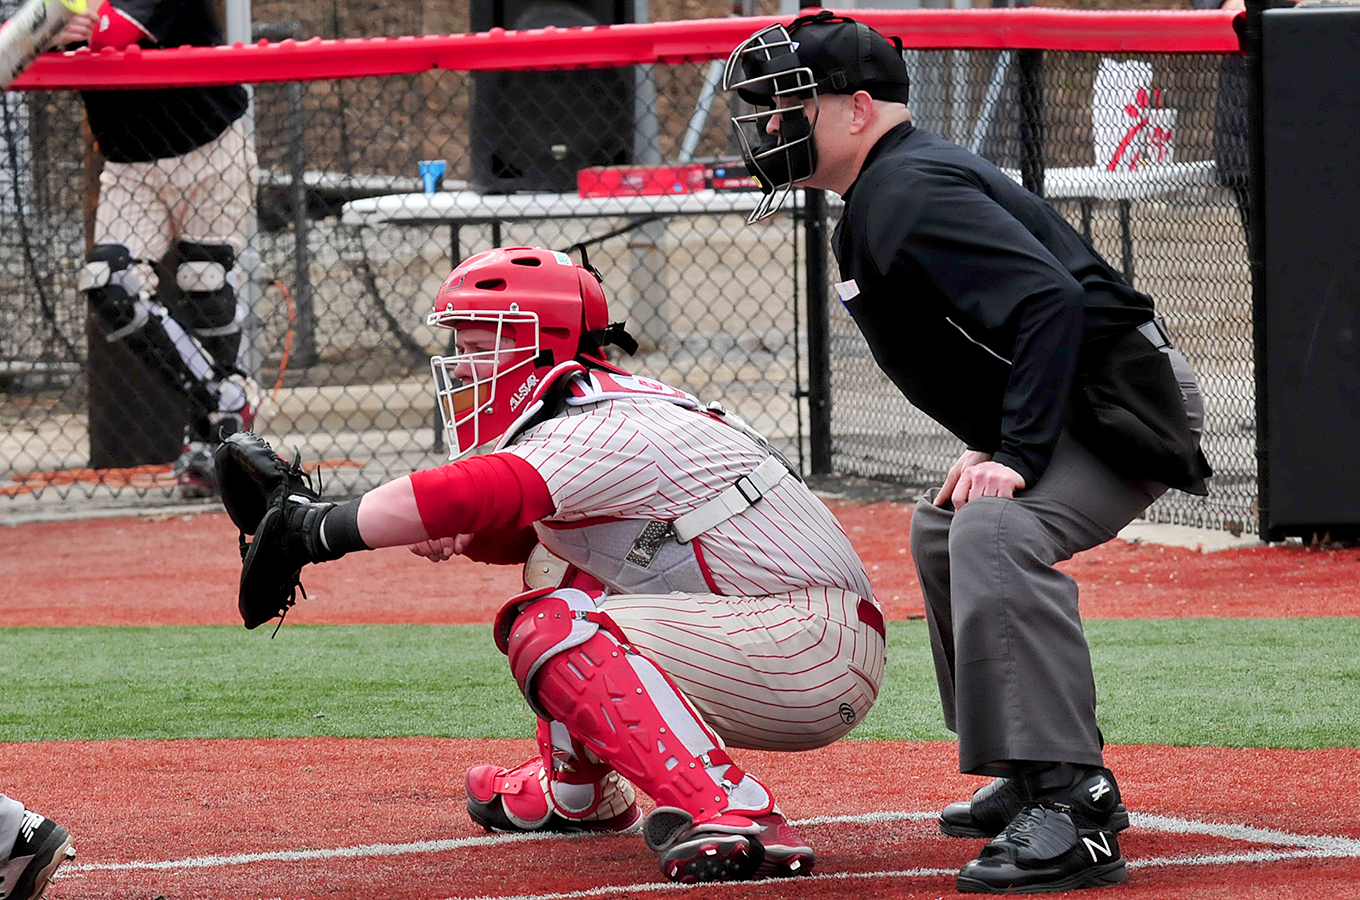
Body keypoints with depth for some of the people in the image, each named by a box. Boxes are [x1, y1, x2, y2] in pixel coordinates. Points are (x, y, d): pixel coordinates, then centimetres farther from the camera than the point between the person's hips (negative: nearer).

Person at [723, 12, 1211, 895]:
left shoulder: (910, 190, -18)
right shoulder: (876, 203, 16)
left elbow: (1050, 301, -30)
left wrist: (1019, 453, -33)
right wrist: (991, 444, 8)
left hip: (1121, 405, -12)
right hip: (1063, 407, 12)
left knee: (994, 529, -33)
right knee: (944, 529, 28)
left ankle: (1072, 808, -38)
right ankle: (1039, 774, 31)